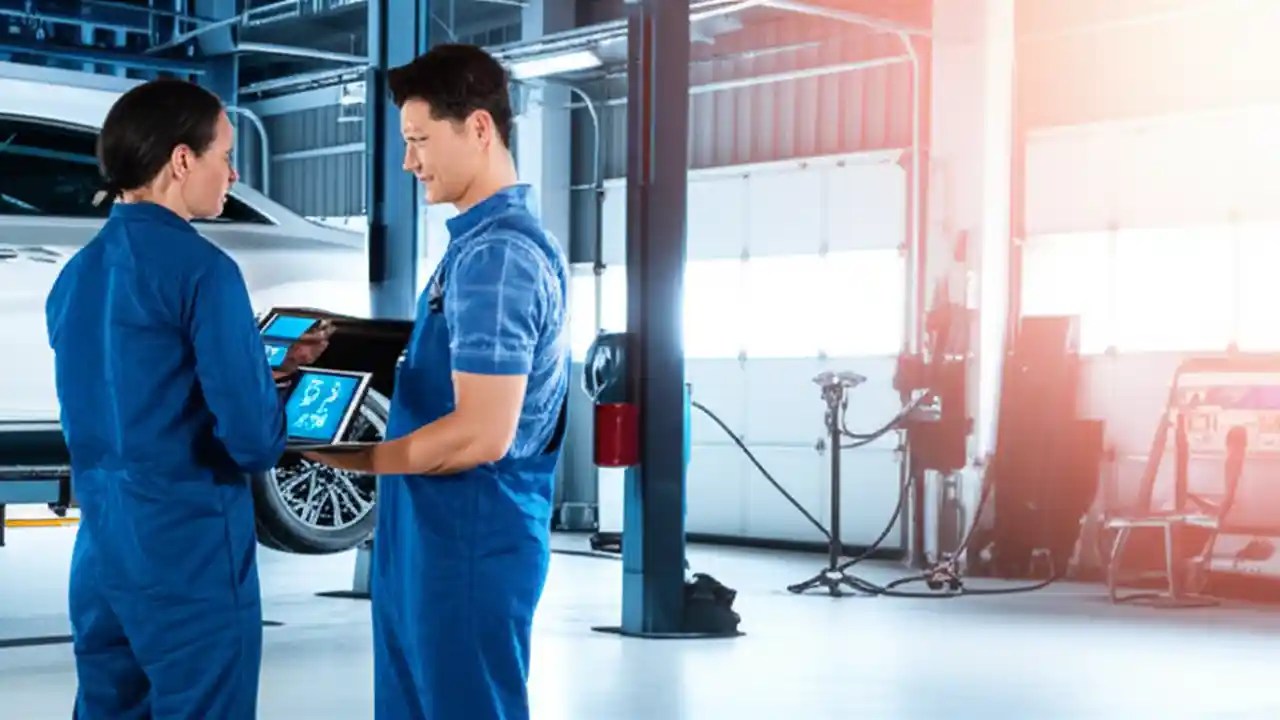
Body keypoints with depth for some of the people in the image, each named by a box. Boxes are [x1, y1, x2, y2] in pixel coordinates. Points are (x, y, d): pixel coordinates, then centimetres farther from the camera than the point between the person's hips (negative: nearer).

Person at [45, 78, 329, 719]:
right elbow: (253, 436, -19)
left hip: (100, 556, 8)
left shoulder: (76, 274, 9)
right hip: (190, 560, -8)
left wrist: (268, 366, 18)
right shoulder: (201, 269, -15)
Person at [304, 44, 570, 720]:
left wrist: (356, 457, -13)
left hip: (469, 543, -10)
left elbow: (482, 433, -24)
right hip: (431, 537, 10)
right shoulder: (479, 241, 13)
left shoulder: (496, 254, -19)